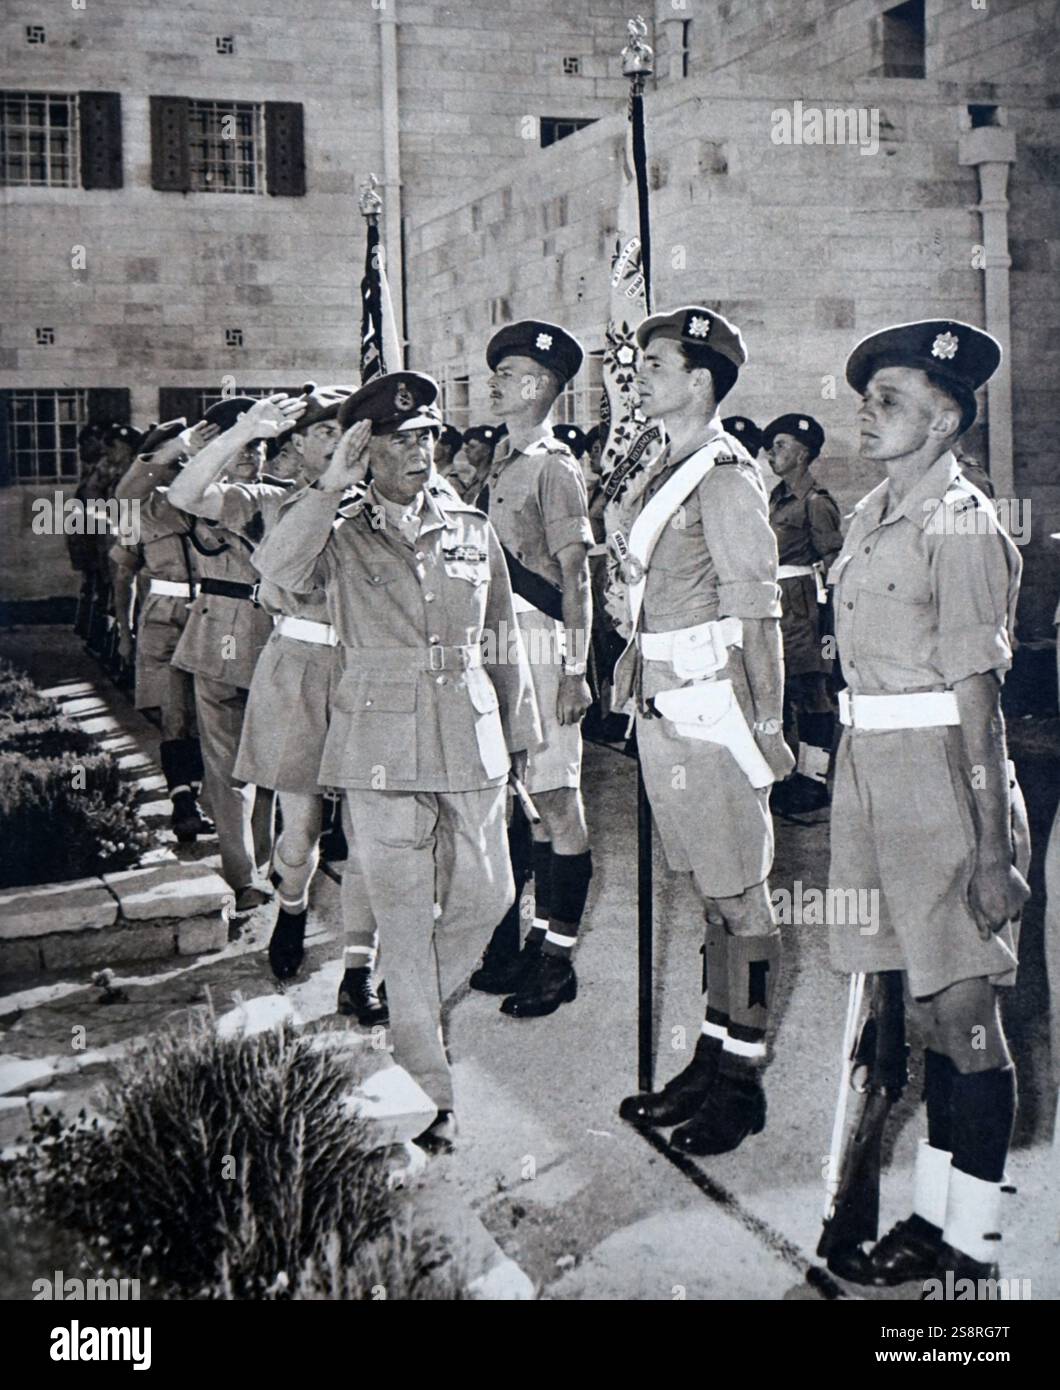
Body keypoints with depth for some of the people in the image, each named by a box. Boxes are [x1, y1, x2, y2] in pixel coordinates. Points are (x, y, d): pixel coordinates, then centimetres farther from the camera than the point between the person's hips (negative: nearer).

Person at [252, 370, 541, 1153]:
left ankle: (412, 1010, 37)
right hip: (383, 749, -3)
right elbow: (277, 568, -20)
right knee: (406, 918, 0)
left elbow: (505, 640, 16)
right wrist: (331, 486, -19)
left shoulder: (472, 531, 10)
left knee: (485, 898, 8)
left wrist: (517, 732, 16)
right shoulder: (343, 538, 2)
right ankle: (430, 1093, 11)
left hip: (471, 739, 3)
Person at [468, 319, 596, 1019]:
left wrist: (574, 670, -16)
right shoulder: (503, 462, 15)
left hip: (541, 647, -8)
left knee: (557, 798, -2)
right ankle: (526, 944, 22)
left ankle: (558, 958, 5)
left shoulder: (554, 465, -8)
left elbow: (575, 576, -12)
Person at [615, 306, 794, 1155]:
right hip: (663, 705, 9)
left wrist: (765, 726, -17)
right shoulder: (668, 471, 14)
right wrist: (637, 681, 17)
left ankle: (742, 1080, 12)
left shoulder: (725, 477, -12)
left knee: (738, 895, 1)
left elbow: (757, 613, -15)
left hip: (709, 708, -9)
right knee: (710, 891, 15)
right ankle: (715, 1055, 26)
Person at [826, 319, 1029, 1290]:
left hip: (938, 774, -8)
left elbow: (977, 694, -15)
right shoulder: (874, 514, 13)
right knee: (930, 1007, 15)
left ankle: (972, 1244, 13)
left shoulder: (962, 526, -11)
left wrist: (992, 845, -16)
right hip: (869, 771, 8)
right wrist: (851, 774, 14)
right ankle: (934, 1209, 26)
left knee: (963, 1009, 1)